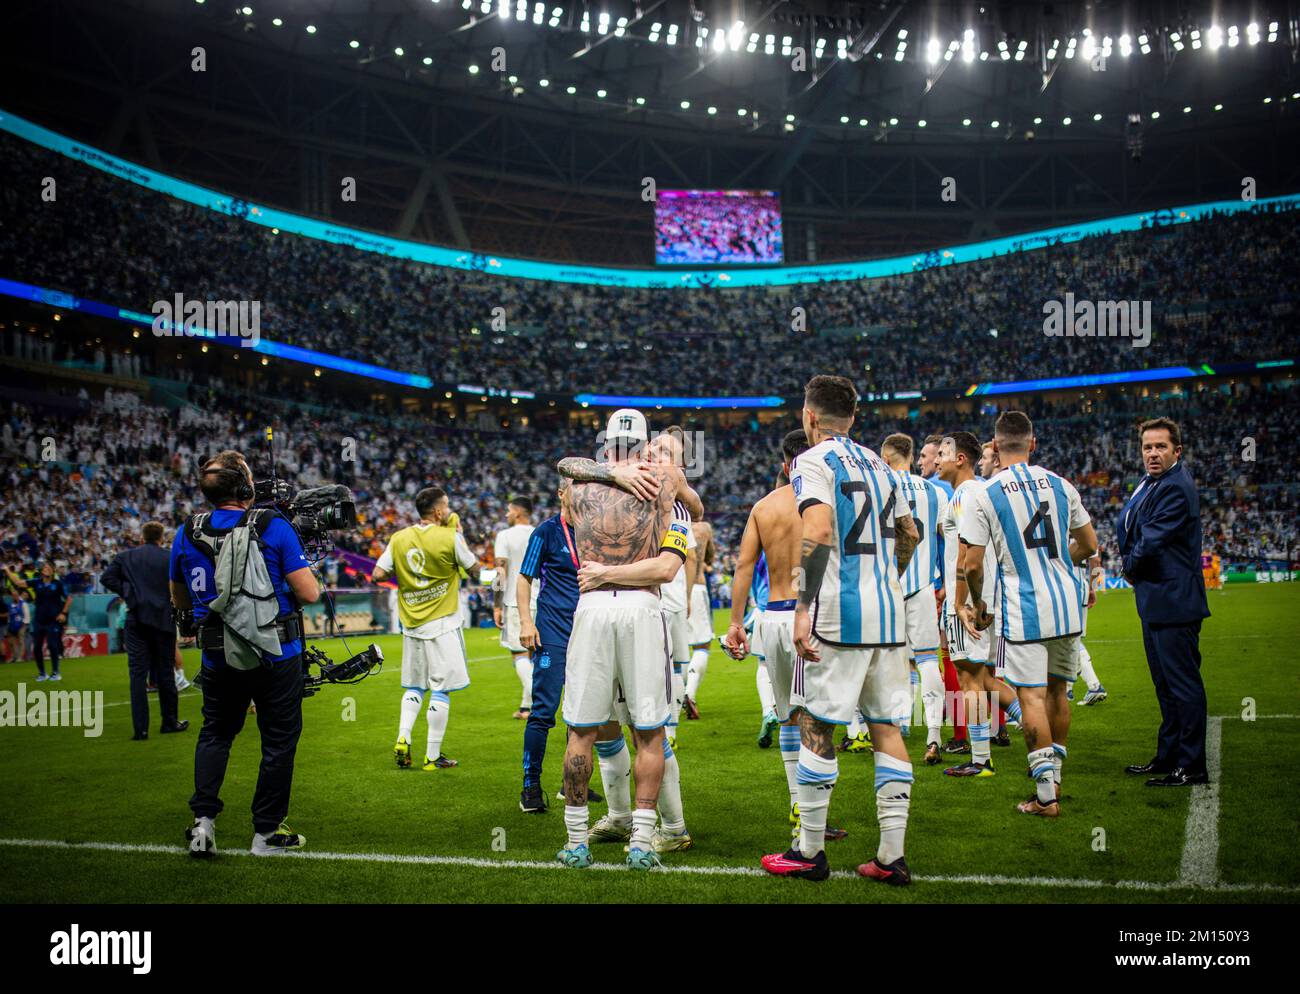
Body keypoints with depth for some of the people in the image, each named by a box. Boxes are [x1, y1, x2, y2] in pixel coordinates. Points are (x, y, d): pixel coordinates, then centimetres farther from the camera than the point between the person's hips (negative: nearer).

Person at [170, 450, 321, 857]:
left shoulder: (187, 535, -1)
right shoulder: (273, 528, -14)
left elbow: (180, 601, 12)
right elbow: (309, 594, -15)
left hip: (219, 659, 4)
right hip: (276, 656, -3)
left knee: (215, 734, 22)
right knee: (279, 739, 10)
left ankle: (202, 819, 12)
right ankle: (267, 832, 17)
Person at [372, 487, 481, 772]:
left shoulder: (399, 539, 1)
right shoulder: (449, 537, -10)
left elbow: (378, 575, 0)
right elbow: (475, 569, 1)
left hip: (411, 624, 5)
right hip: (442, 624, -5)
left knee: (414, 686, 19)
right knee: (440, 689, 1)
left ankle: (403, 739, 7)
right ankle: (432, 757, 3)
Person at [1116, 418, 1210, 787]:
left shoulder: (1176, 487, -17)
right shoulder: (1151, 483, 15)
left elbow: (1151, 543, -20)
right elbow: (1125, 526, 16)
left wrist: (1130, 567, -1)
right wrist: (1131, 563, -1)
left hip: (1173, 601, -11)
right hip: (1155, 602, 11)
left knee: (1183, 684, -5)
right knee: (1166, 685, 17)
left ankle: (1192, 767, 1)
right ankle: (1168, 757, 27)